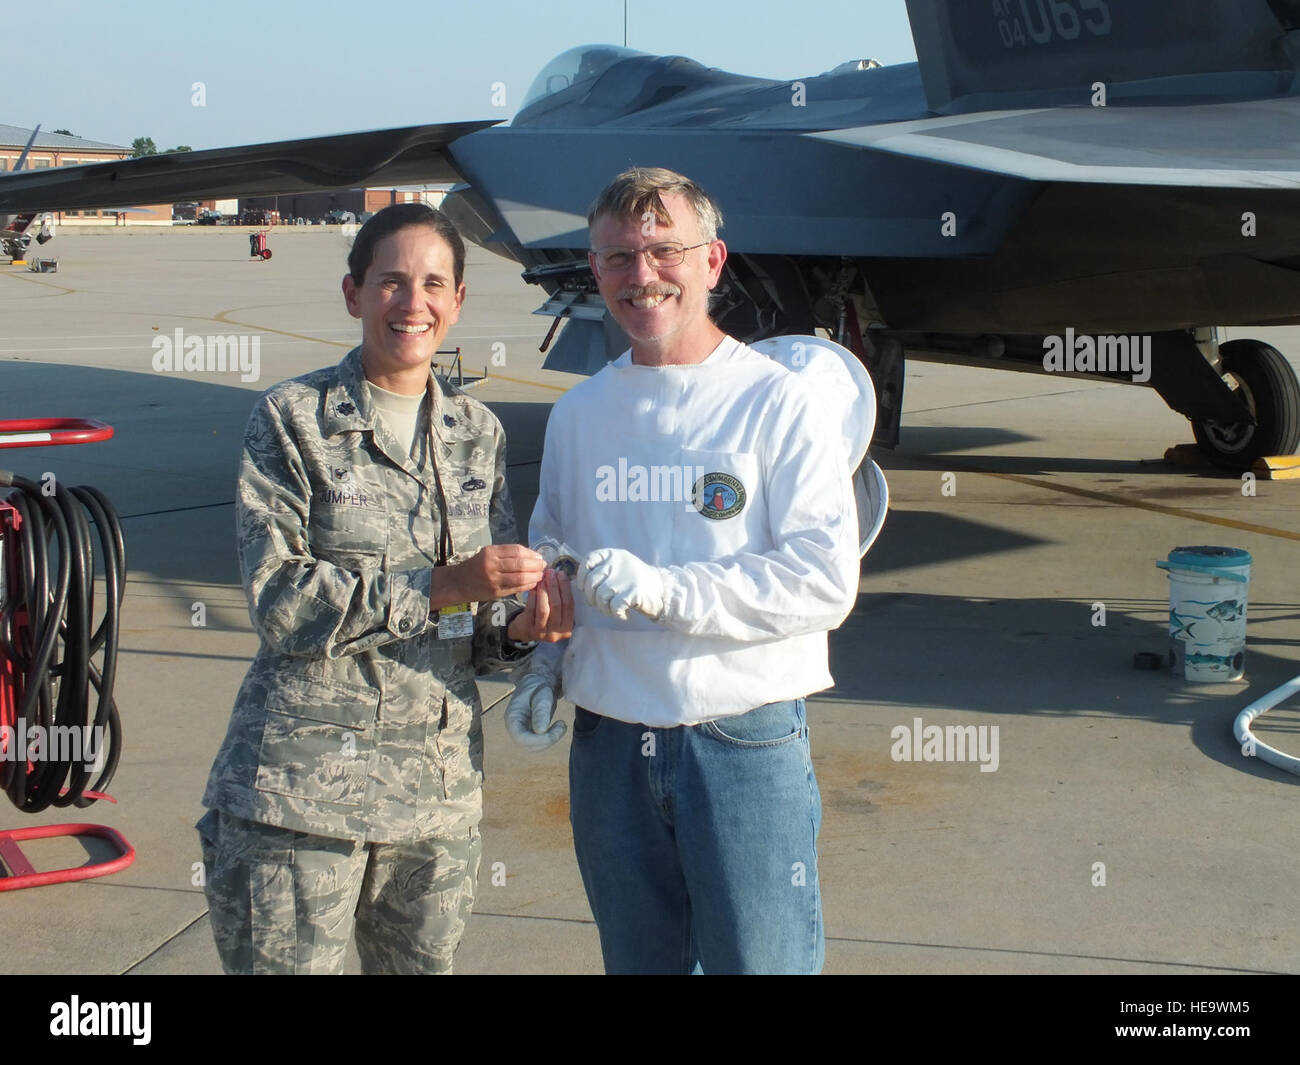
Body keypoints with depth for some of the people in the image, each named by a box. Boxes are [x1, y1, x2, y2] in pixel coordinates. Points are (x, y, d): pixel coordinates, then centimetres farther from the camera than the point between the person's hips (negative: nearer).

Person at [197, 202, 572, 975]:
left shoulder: (478, 432, 10)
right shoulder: (294, 419, -3)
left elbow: (482, 628, 12)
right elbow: (278, 600, -12)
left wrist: (519, 627, -11)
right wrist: (438, 585, -20)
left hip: (443, 787, 4)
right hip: (304, 786, -4)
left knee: (425, 962, 13)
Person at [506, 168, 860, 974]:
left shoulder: (779, 403, -7)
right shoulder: (578, 414, 10)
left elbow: (825, 580, -15)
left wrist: (662, 590, -22)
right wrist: (542, 666, 5)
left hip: (747, 745, -5)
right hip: (609, 746, 5)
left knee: (760, 958, 1)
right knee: (639, 959, 16)